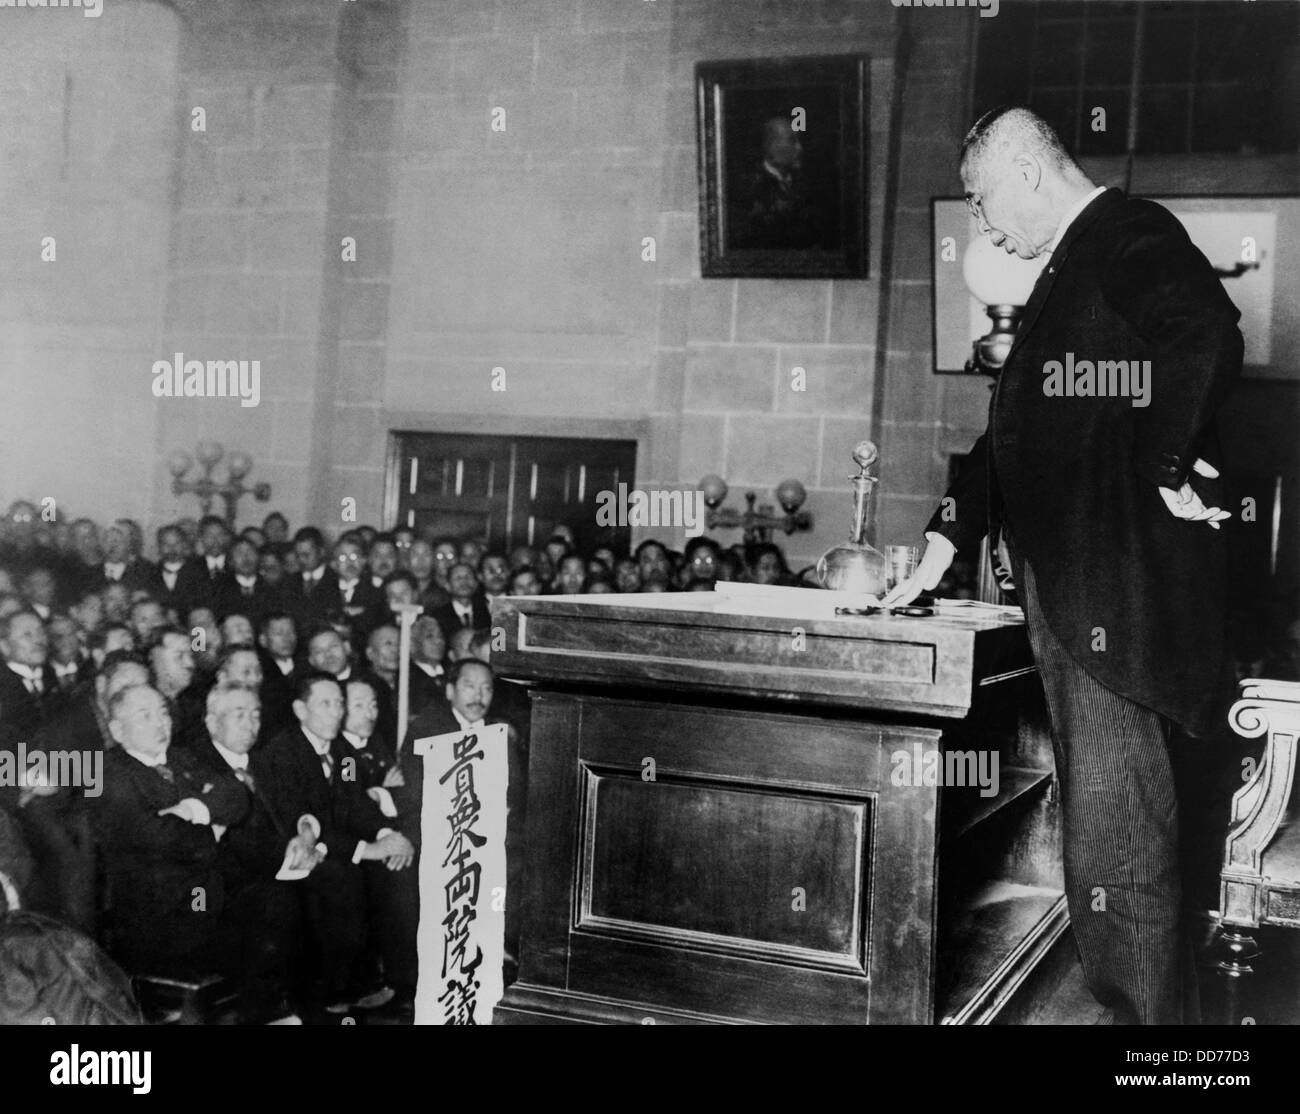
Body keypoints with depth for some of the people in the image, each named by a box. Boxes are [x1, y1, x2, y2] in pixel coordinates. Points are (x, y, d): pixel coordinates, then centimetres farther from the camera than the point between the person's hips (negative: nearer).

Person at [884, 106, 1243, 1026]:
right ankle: (1141, 1001, 23)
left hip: (1120, 591, -10)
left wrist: (1172, 468, -18)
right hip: (1066, 594, 10)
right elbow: (1016, 432, 26)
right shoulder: (1069, 270, 23)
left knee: (1115, 835, -6)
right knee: (1100, 818, 14)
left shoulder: (1134, 235, -7)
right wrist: (943, 544, 23)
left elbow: (1210, 340, -26)